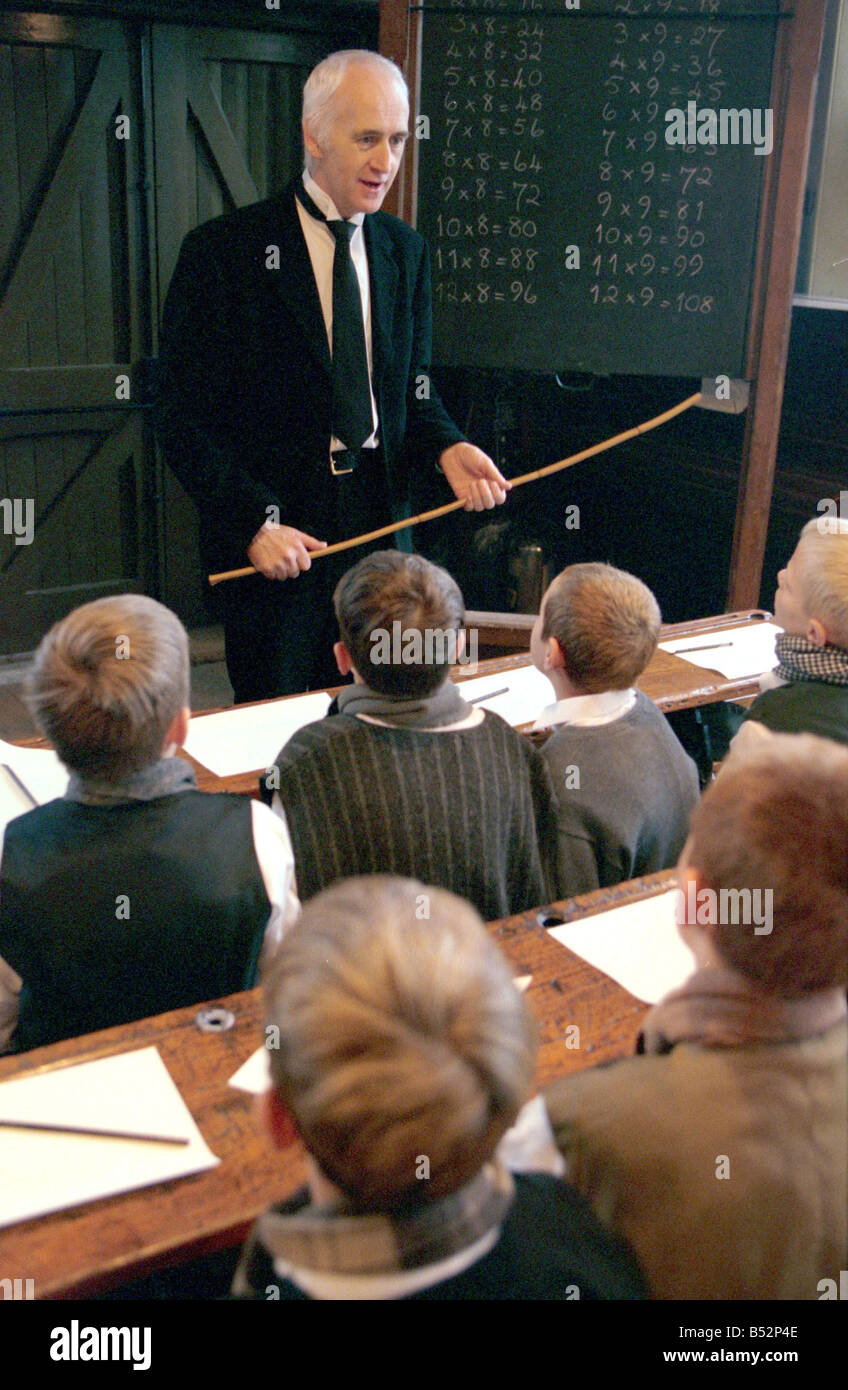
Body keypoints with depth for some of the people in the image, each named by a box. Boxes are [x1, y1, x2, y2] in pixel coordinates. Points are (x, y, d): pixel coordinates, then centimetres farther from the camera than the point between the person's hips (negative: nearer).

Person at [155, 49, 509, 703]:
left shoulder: (405, 249, 9)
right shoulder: (224, 250, -7)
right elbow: (183, 418, -8)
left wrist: (446, 448, -6)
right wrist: (256, 521, -18)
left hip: (380, 522, 4)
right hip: (274, 541, -4)